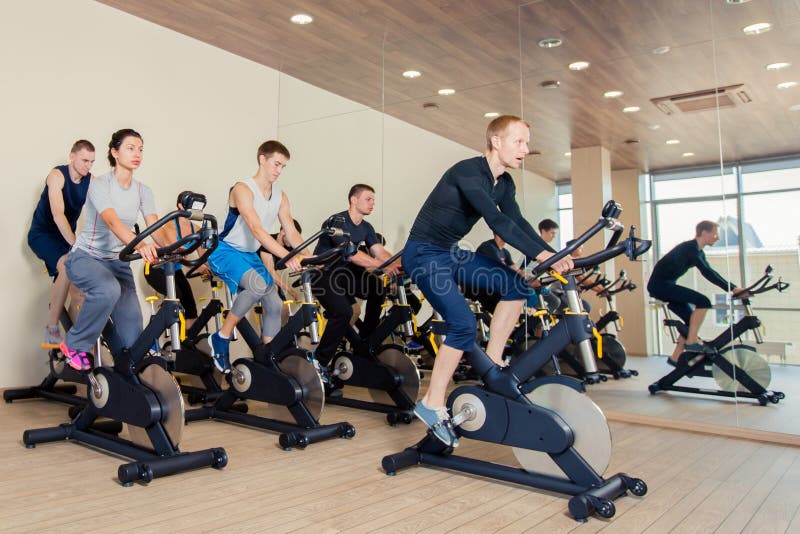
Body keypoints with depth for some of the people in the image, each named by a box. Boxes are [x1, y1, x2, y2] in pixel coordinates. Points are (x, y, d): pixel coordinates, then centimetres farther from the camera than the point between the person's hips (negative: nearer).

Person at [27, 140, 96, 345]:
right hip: (42, 234, -5)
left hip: (66, 236, 5)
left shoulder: (91, 181, -6)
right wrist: (76, 246, -40)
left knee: (79, 289, -6)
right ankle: (51, 328, -20)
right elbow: (58, 214, -30)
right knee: (67, 267, -32)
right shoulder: (57, 175, -19)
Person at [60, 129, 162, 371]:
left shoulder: (143, 191, 0)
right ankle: (74, 345, -13)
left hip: (117, 261, 5)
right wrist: (139, 244, -52)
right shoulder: (99, 184, -15)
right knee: (109, 289, -38)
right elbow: (112, 222, -33)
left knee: (132, 334, -11)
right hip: (86, 257, -5)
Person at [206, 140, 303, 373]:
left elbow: (292, 233, -3)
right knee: (258, 285, -33)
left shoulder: (280, 196, 3)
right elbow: (257, 230, -31)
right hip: (226, 253, -7)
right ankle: (222, 337, -14)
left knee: (274, 305, -2)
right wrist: (287, 256, -42)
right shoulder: (243, 189, -19)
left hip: (251, 256, 7)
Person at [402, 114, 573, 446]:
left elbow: (518, 223, 0)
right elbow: (495, 219, -31)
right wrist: (538, 254, -36)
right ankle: (432, 405, -8)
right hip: (424, 253, -9)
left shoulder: (504, 183, 6)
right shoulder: (467, 171, -21)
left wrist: (553, 255, -14)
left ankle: (492, 363, 5)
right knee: (464, 324, -21)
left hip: (451, 253, 9)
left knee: (516, 285, -1)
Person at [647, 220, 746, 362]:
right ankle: (691, 342, -14)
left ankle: (676, 357, 14)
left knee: (691, 320, 8)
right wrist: (731, 289, -25)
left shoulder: (698, 252, 14)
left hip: (665, 285, 10)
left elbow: (709, 273, 16)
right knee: (703, 301, -19)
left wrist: (734, 288, 9)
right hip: (659, 284, -10)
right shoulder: (690, 248, -17)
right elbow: (707, 273, -24)